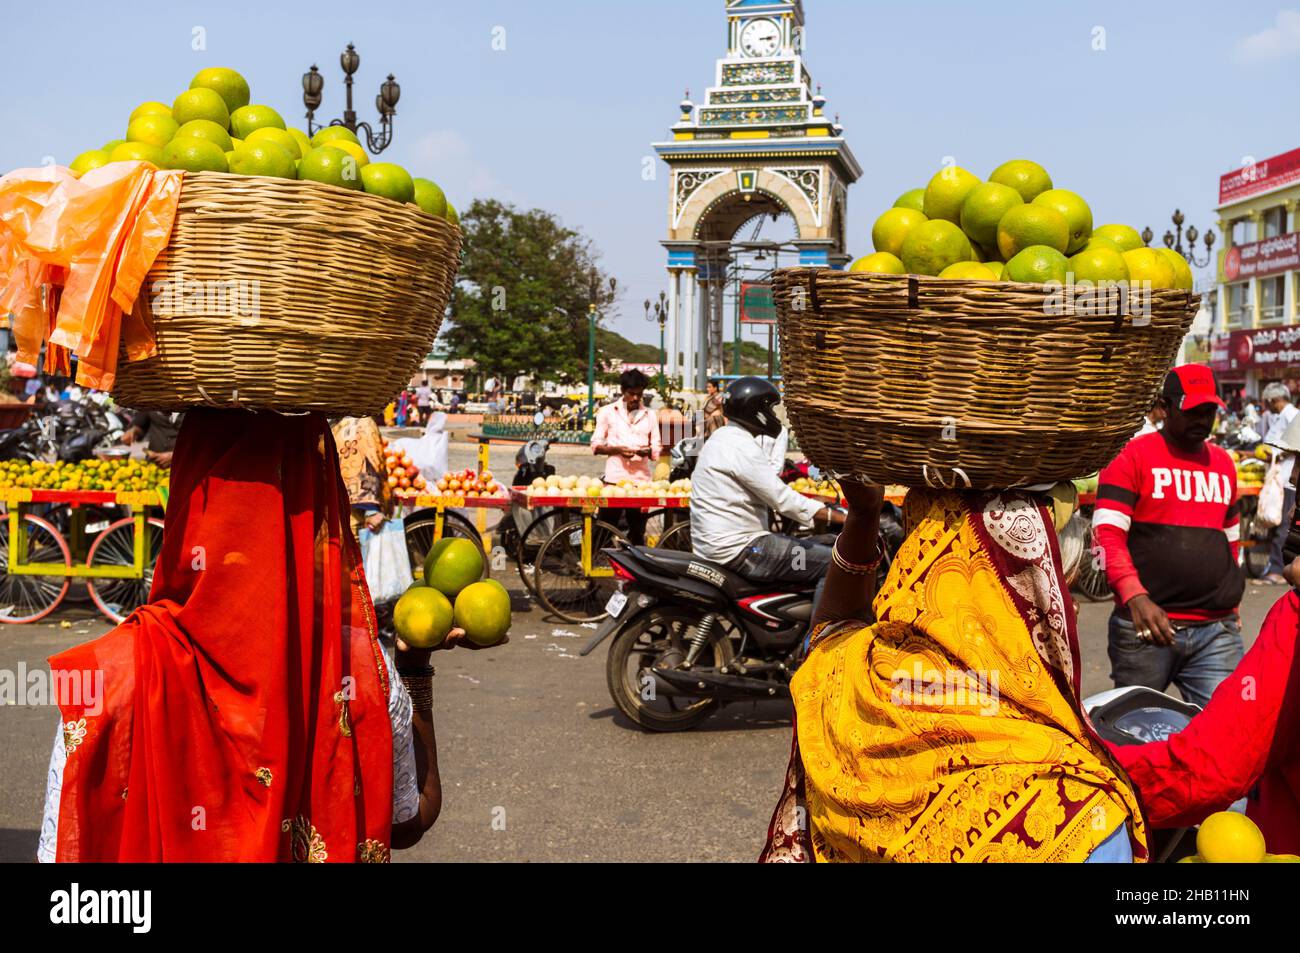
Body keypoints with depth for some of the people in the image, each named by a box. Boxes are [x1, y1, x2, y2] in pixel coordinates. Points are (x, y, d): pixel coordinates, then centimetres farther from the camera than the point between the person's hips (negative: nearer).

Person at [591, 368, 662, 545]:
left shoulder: (649, 415, 13)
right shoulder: (608, 412, 8)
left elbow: (656, 450, 13)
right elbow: (595, 446, 5)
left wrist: (647, 451, -11)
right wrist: (617, 449, -12)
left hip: (641, 478, 2)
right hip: (615, 478, -2)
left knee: (637, 532, 5)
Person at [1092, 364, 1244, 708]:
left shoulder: (1223, 463, 18)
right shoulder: (1133, 457, -1)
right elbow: (1107, 535, -11)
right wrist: (1136, 597, -23)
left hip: (1217, 630, 5)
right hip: (1146, 627, -4)